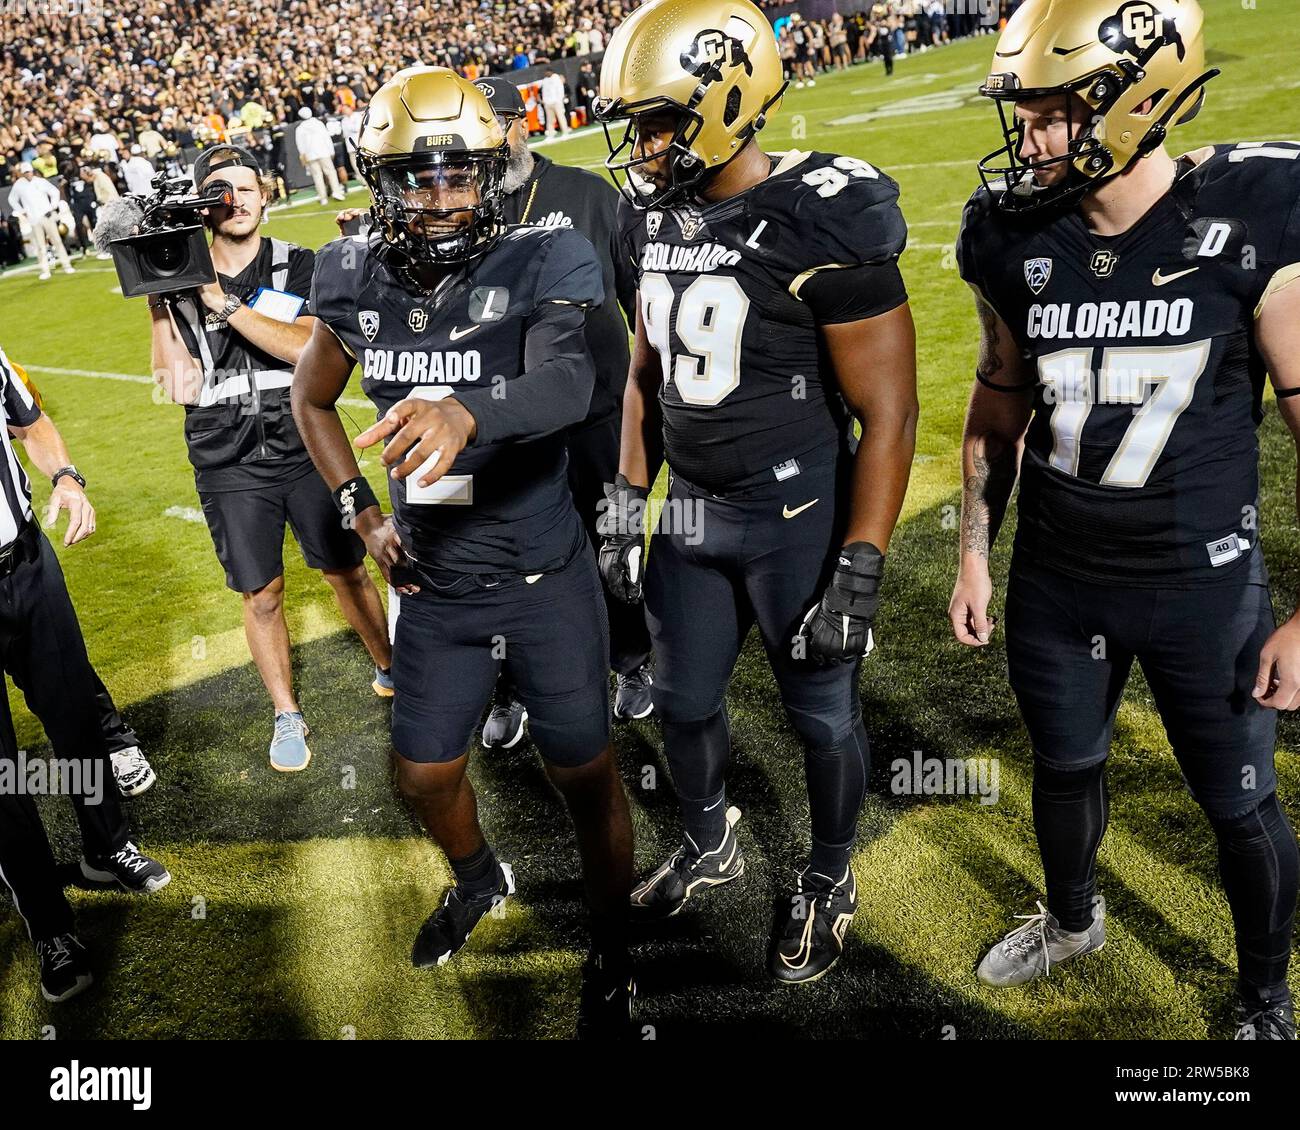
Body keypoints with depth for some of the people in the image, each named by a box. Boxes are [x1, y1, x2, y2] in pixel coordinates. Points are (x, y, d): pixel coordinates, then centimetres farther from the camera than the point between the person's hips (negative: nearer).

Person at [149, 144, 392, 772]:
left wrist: (225, 303, -22)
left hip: (305, 448, -1)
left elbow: (308, 347, -19)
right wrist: (158, 303, -12)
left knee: (347, 572, 10)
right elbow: (180, 387, -4)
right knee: (261, 594, 7)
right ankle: (287, 715, 24)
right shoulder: (177, 280, 1)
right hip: (229, 466, 1)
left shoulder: (299, 267, -2)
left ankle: (390, 670, 33)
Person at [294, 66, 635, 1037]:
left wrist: (469, 413, -57)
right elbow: (312, 400, 14)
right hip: (434, 586, 4)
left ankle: (611, 954, 36)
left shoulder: (540, 265, -17)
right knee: (426, 776, 18)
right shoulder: (357, 283, -4)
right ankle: (480, 880, 53)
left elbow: (568, 385, -37)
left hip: (545, 580, -4)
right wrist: (363, 512, 3)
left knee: (585, 774, 10)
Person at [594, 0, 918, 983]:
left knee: (823, 717, 12)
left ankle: (830, 882, 38)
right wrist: (629, 502, 12)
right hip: (693, 515, 7)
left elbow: (888, 413, -16)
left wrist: (859, 571, -17)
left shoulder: (821, 225, -18)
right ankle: (710, 846, 47)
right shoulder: (655, 220, 3)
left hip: (799, 519, -6)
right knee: (684, 699, 19)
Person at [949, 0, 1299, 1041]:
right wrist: (975, 554, 7)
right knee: (1066, 767, 22)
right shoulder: (1014, 238, -5)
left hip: (1205, 581, -3)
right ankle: (1072, 920, 53)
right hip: (1055, 576, 3)